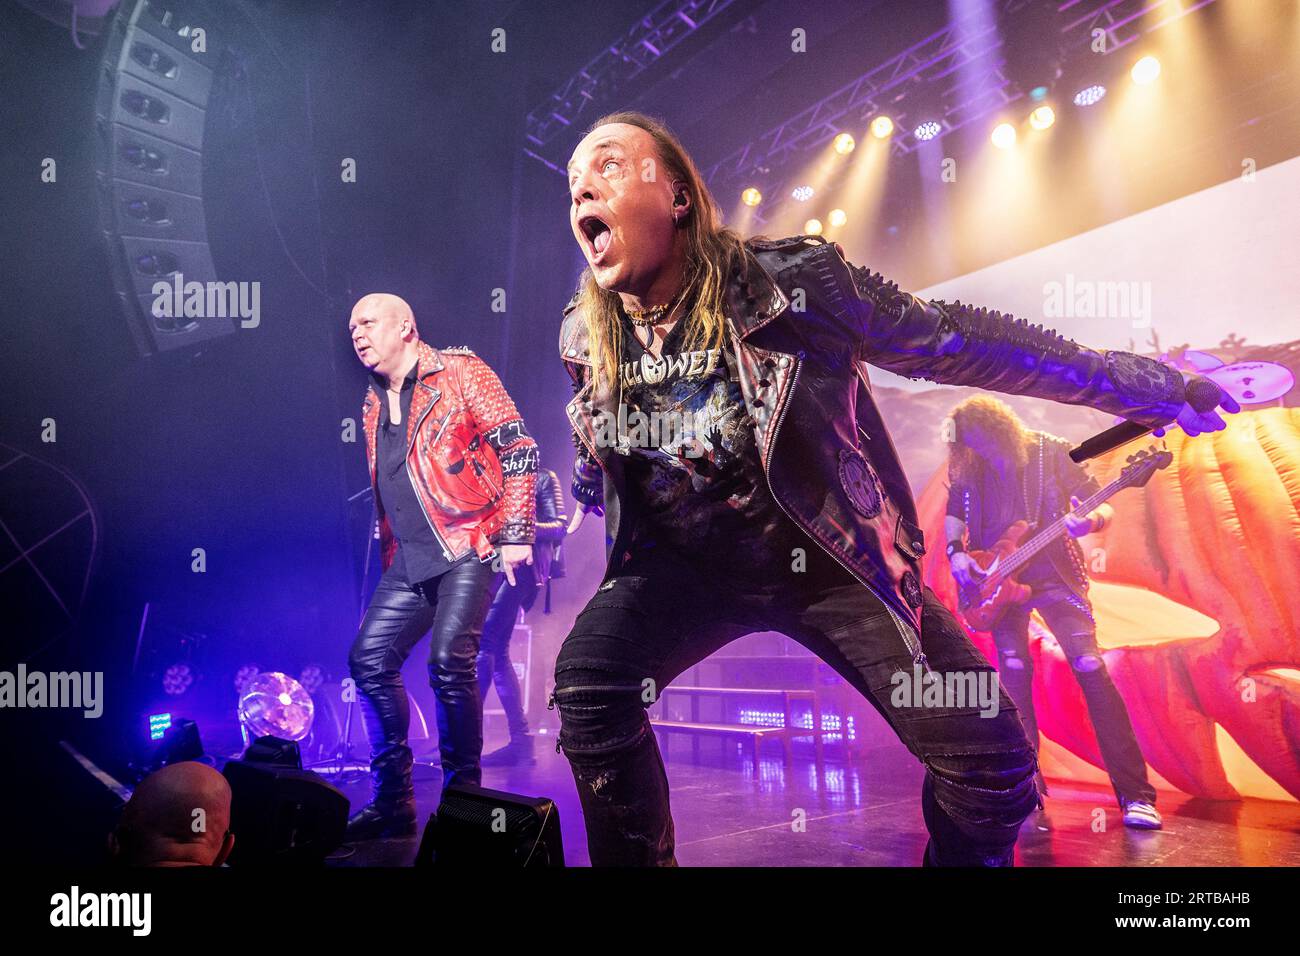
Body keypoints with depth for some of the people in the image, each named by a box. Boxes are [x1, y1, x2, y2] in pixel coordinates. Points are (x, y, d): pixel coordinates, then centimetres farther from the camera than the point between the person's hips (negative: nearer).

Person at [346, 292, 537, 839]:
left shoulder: (459, 372, -3)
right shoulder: (373, 407, 18)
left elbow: (518, 449, -8)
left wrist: (514, 535, -14)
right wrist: (390, 559, 19)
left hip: (469, 546, -7)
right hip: (409, 560, 8)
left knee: (449, 661, -19)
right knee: (368, 659, 0)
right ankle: (393, 800, 12)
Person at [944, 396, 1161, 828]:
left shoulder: (1051, 452, -8)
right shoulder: (968, 468, 1)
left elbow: (1103, 504, -6)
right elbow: (954, 514, 16)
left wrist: (1091, 520, -29)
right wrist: (956, 552, -3)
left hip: (1052, 574, -3)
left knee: (1090, 669, -11)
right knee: (1014, 675, 1)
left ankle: (1135, 795, -7)